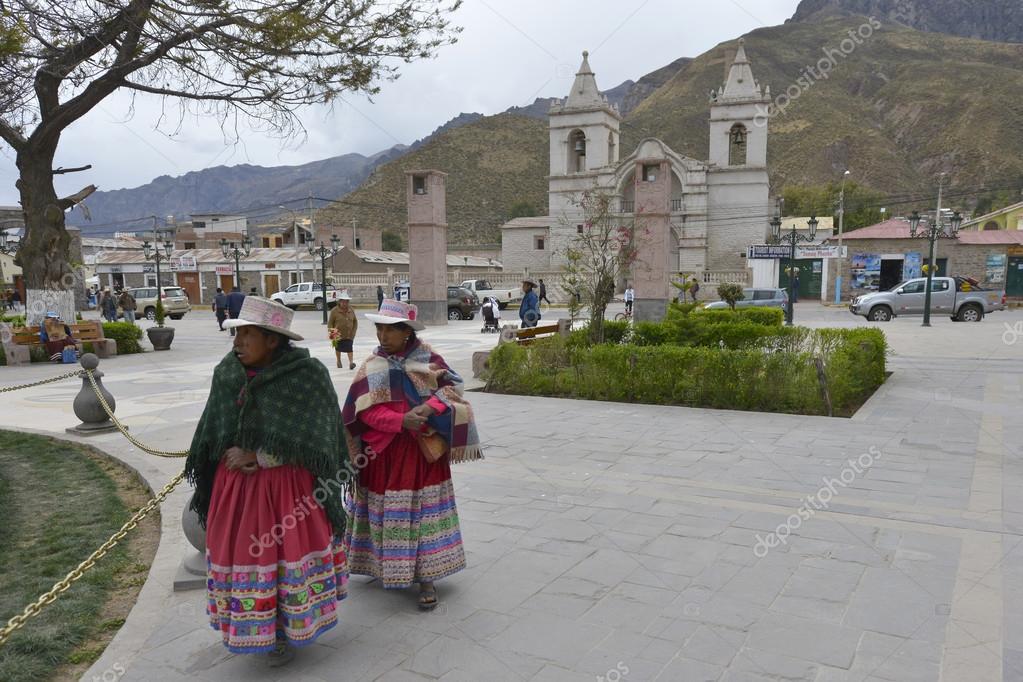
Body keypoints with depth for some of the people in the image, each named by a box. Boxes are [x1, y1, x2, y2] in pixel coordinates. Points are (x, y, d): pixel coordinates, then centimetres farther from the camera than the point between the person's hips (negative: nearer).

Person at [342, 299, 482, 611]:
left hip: (424, 450, 0)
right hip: (385, 453, 1)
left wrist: (428, 408, -23)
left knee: (424, 511, 2)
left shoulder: (428, 359, -1)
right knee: (387, 511, 7)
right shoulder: (372, 367, -2)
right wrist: (401, 420, -24)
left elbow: (452, 387, -6)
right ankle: (387, 568, 26)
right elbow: (366, 411, -10)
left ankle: (426, 577, 10)